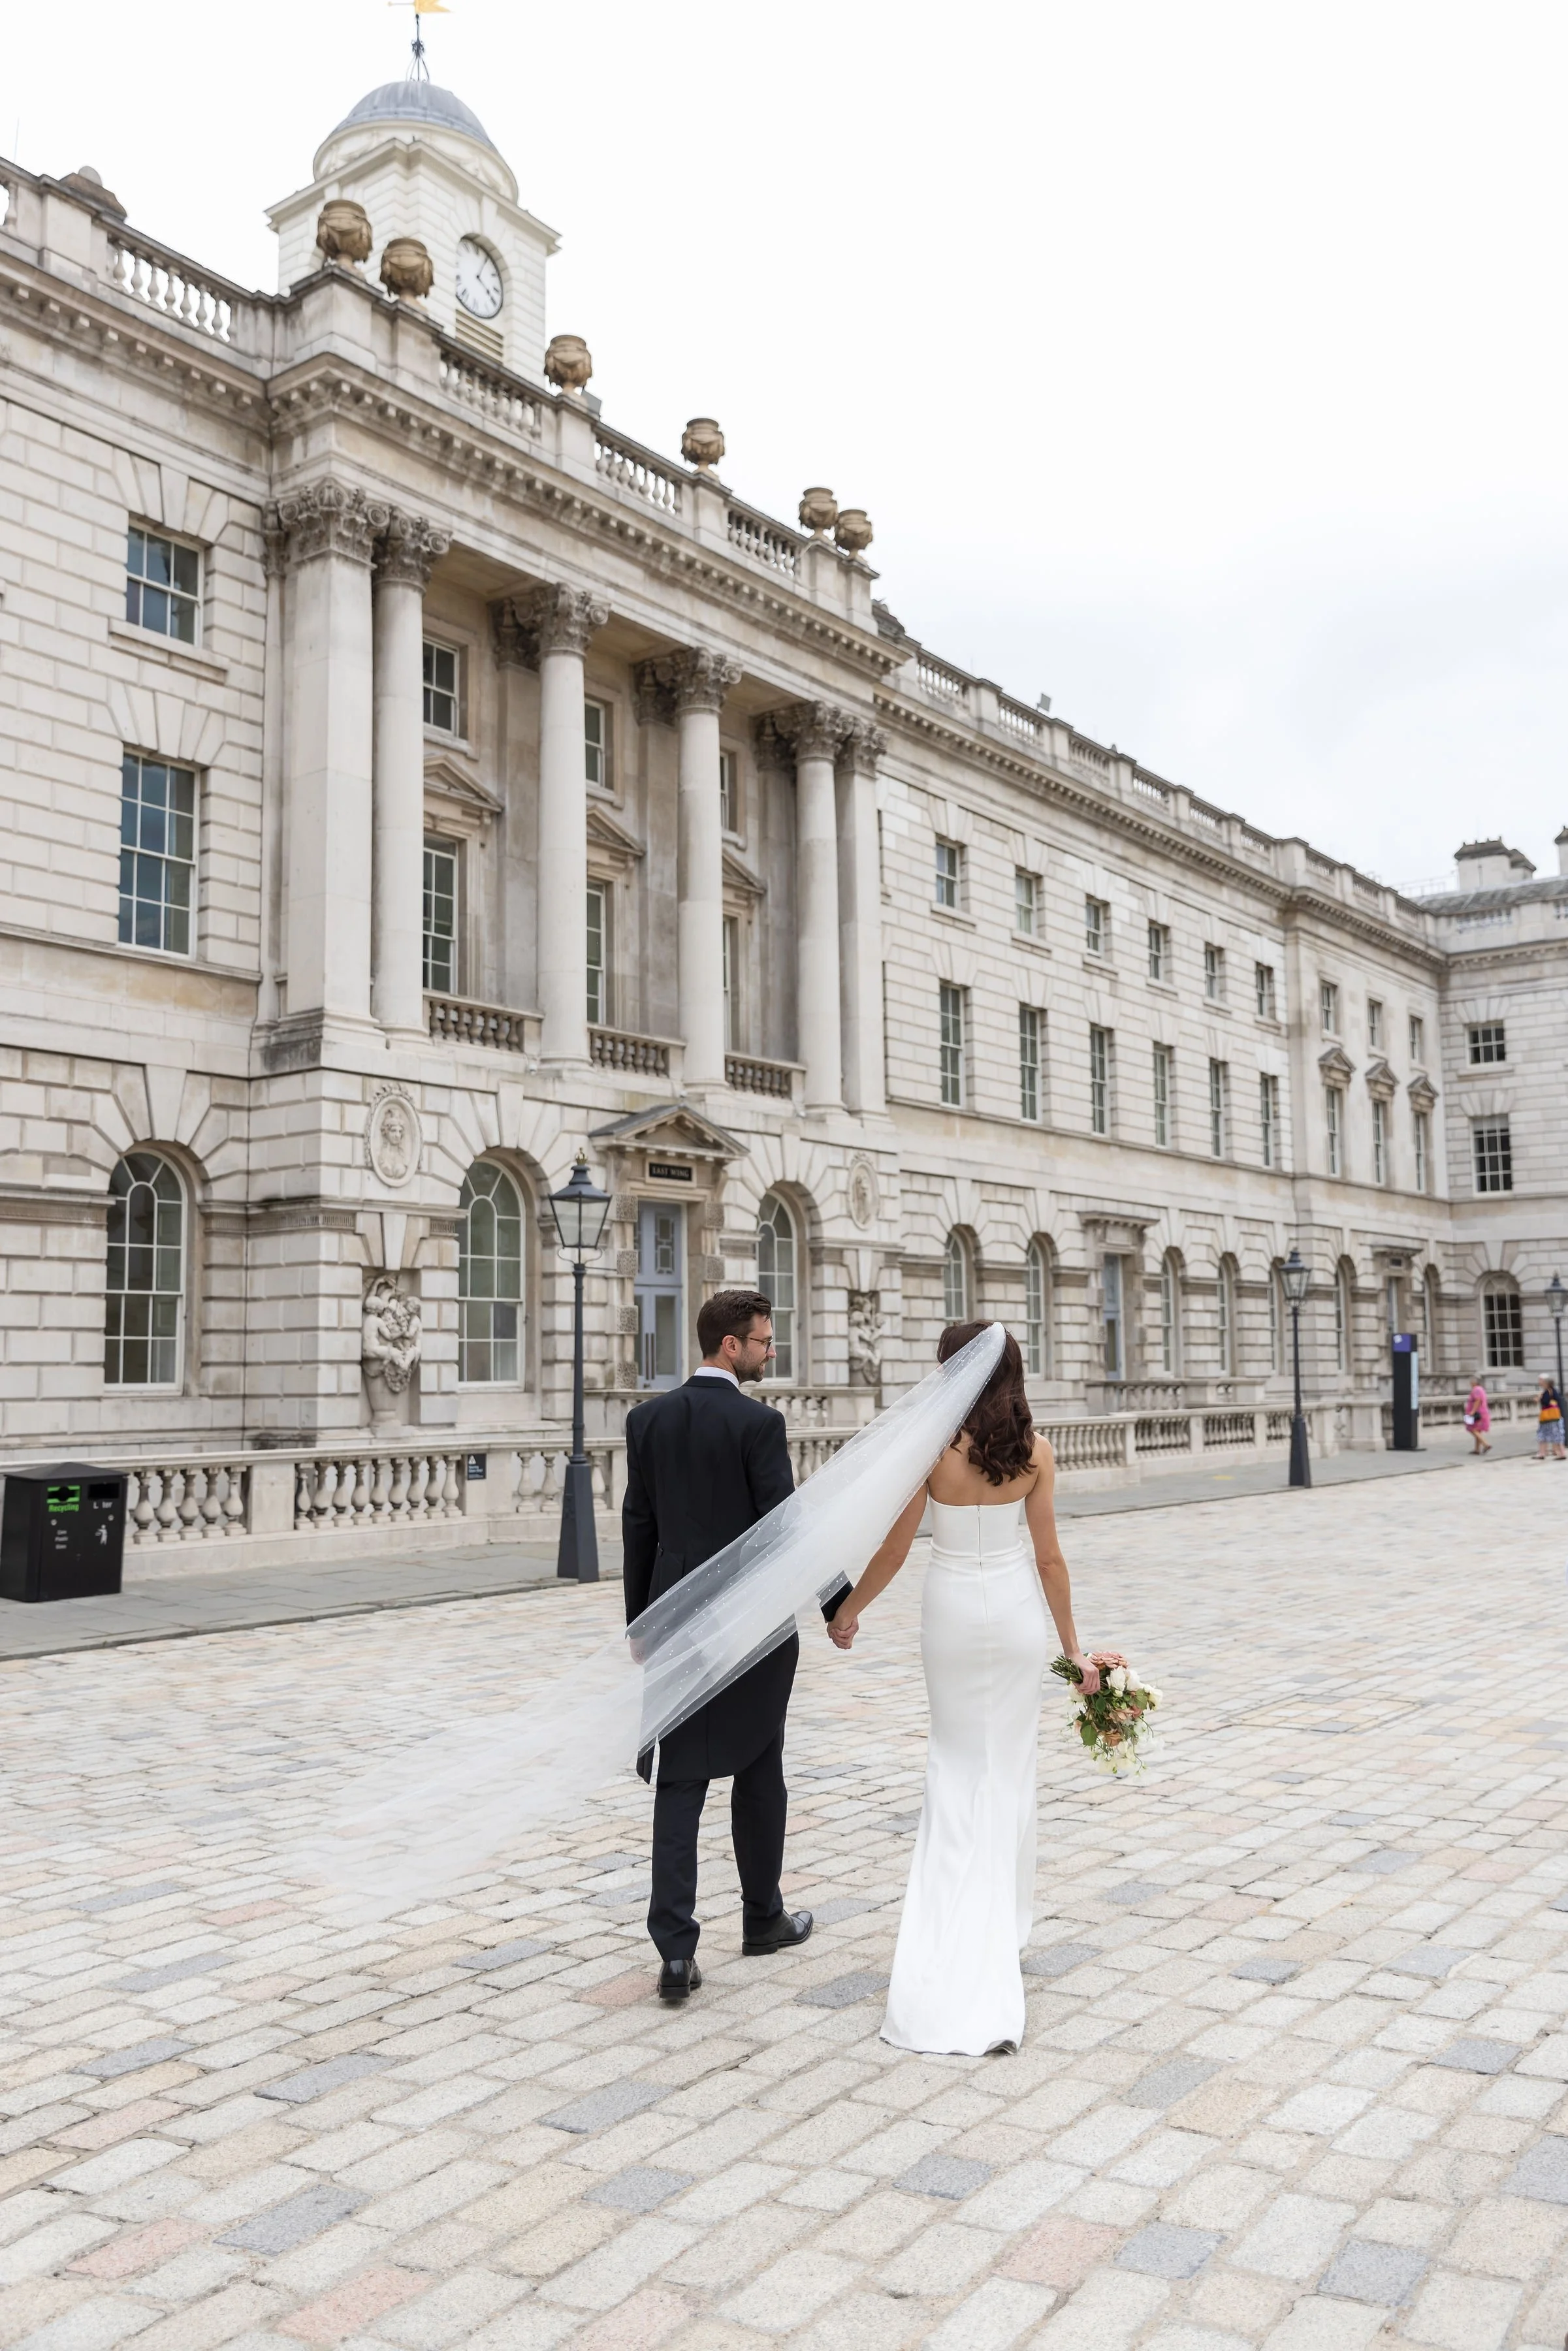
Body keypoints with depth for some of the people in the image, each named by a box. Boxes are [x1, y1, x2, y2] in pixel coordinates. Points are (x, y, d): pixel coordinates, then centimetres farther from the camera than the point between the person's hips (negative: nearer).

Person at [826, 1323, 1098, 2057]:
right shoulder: (1032, 1450, -6)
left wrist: (848, 1611, 6)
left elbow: (895, 1549, -8)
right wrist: (1071, 1645, 4)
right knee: (1008, 1763, 14)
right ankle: (1003, 1923, 24)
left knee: (958, 1761, 13)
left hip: (953, 1611, -2)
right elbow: (1048, 1557, -4)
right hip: (1019, 1611, 2)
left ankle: (961, 1934, 10)